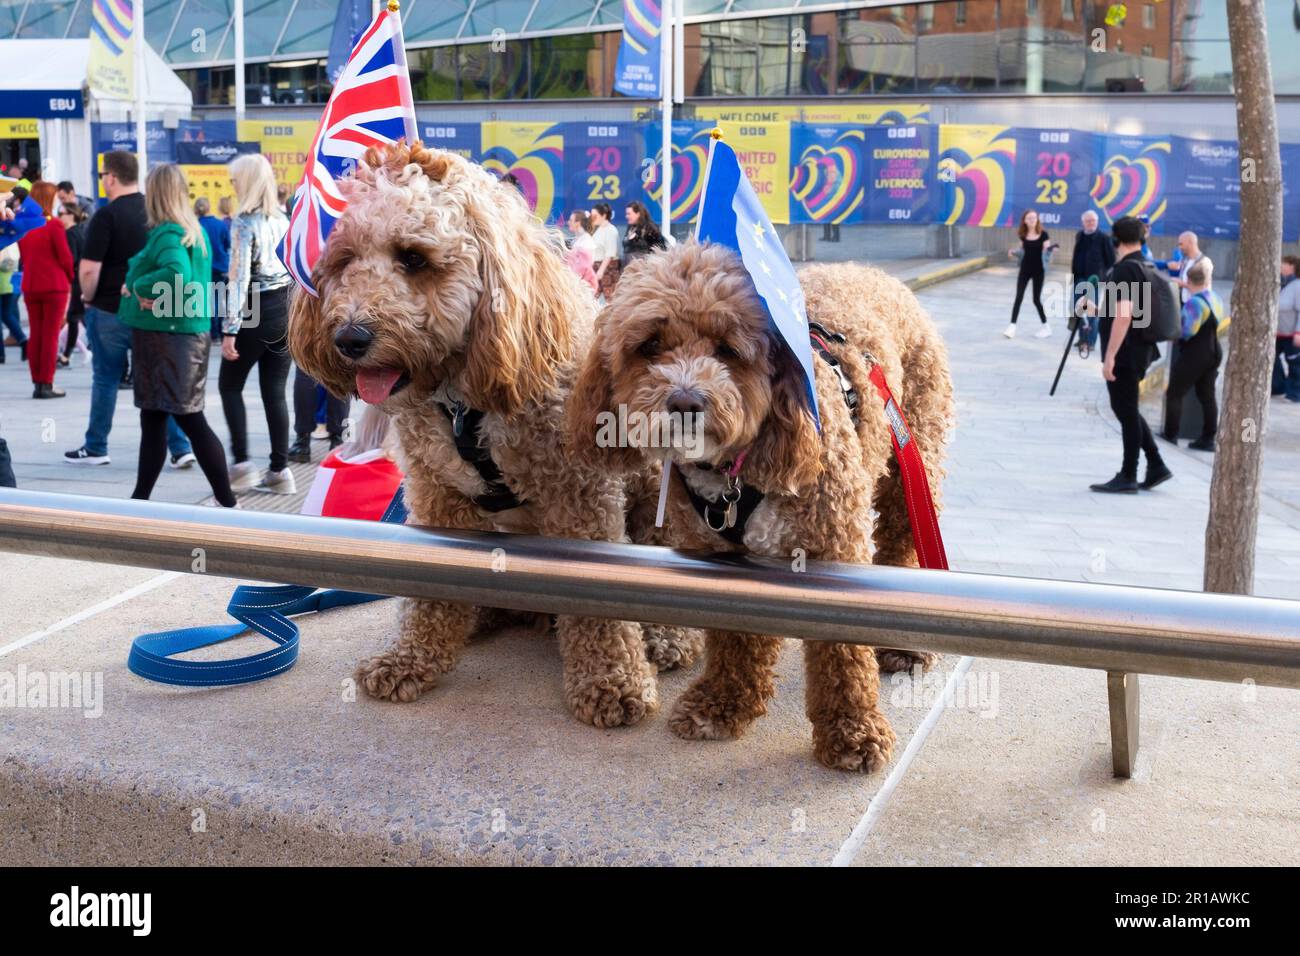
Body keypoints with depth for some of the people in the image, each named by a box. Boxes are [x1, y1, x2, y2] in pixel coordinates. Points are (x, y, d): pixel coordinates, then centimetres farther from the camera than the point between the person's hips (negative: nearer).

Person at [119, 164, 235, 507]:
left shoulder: (167, 233, -14)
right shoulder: (195, 230, 13)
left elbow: (177, 274, -32)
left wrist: (137, 287, -17)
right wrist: (151, 294, 4)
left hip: (167, 334, -9)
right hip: (193, 332, 9)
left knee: (190, 419, -4)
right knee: (152, 418, 15)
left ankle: (226, 500, 1)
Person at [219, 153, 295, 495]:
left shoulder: (244, 222, -11)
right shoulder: (283, 219, 9)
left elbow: (239, 277, -16)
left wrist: (230, 329, -15)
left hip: (255, 312, -6)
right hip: (285, 310, 6)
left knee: (230, 386, 9)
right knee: (275, 392, 9)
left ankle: (242, 463, 3)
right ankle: (280, 470, 9)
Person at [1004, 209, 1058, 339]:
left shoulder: (1043, 234, -7)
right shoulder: (1023, 235, 2)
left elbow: (1046, 252, -6)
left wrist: (1050, 248, -28)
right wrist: (1013, 251, -6)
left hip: (1038, 270, -3)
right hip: (1025, 269, 3)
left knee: (1036, 299, 2)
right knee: (1019, 297, -3)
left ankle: (1046, 327, 18)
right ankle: (1012, 326, 0)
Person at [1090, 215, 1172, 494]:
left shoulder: (1126, 269, -16)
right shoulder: (1145, 267, 14)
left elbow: (1123, 314, -23)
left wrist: (1110, 356, -23)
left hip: (1124, 353, -9)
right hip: (1138, 351, 9)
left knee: (1126, 412, -1)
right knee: (1127, 410, 17)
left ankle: (1128, 477, 7)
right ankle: (1156, 466, 19)